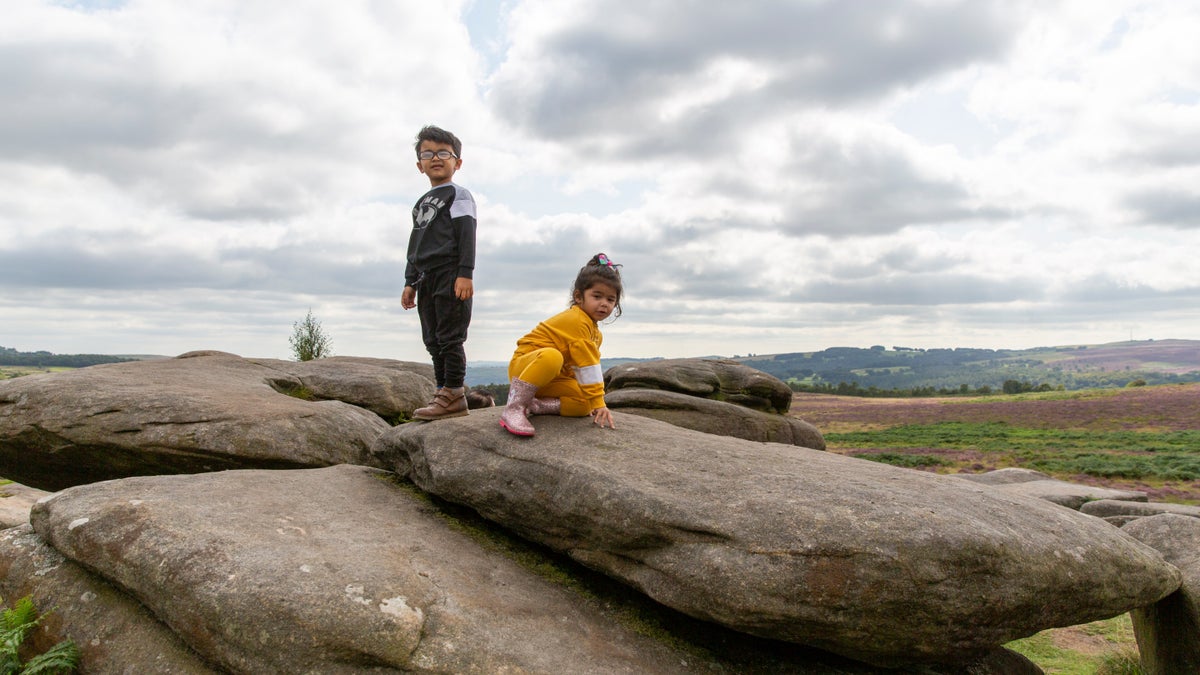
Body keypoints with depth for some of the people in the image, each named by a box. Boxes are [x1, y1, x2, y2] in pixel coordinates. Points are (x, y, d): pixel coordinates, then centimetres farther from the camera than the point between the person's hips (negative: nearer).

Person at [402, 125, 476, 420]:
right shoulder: (421, 203, 23)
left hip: (451, 277, -8)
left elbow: (466, 235, -10)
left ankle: (454, 394, -6)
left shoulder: (458, 194, 0)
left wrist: (465, 273, -20)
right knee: (433, 340, 8)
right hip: (427, 279, 8)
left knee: (449, 337, -9)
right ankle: (443, 392, 13)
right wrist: (410, 282, 21)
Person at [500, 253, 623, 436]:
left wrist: (594, 402, 2)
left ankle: (533, 406, -14)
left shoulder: (595, 332, 11)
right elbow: (587, 365, -25)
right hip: (525, 365, -9)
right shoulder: (576, 320, -21)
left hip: (552, 378, 9)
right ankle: (514, 407, -32)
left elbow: (588, 365, 10)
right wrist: (598, 403, -25)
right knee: (551, 356, -42)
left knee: (584, 403, -11)